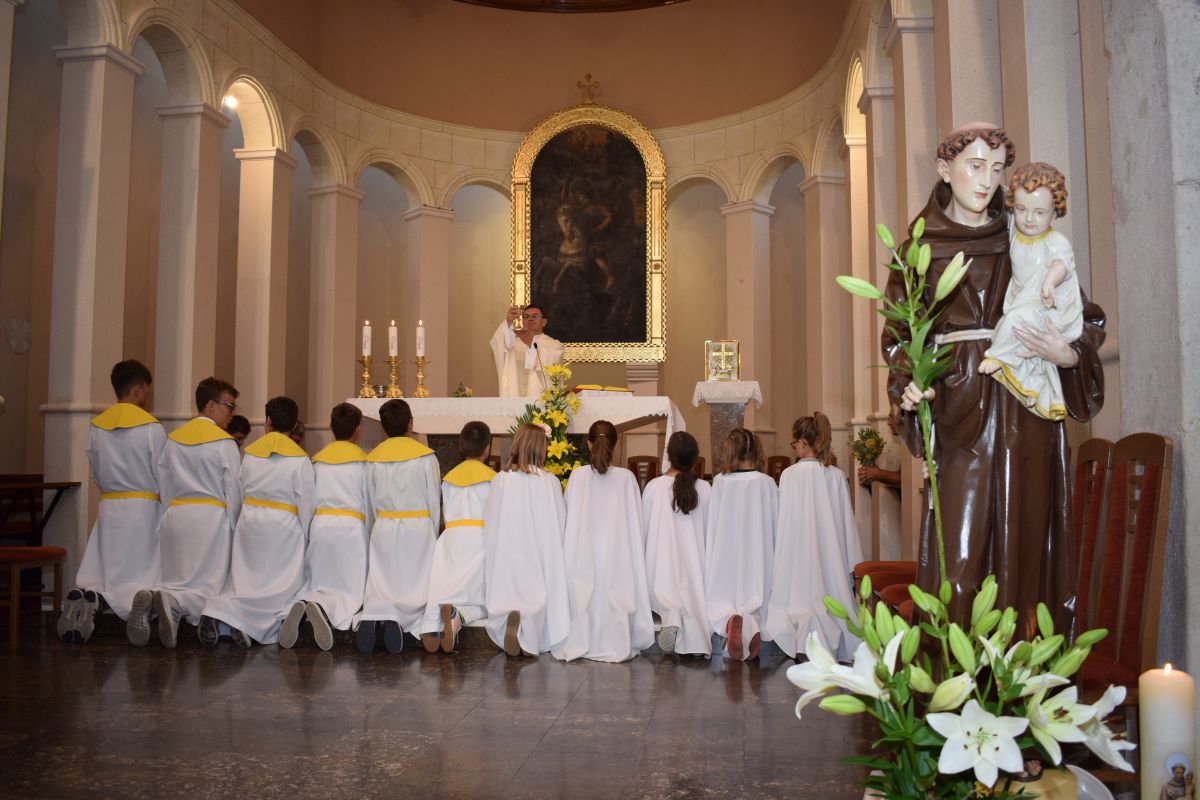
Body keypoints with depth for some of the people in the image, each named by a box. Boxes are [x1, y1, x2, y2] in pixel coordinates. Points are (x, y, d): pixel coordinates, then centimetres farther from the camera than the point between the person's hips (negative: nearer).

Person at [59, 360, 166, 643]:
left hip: (108, 506, 5)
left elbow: (97, 473, 13)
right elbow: (163, 478, -7)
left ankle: (87, 595, -21)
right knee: (141, 576, 1)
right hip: (143, 507, -5)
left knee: (101, 572, 12)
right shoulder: (152, 428, -12)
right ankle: (98, 600, -28)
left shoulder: (97, 426, 5)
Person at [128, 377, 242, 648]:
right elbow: (234, 492, -5)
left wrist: (171, 512, 19)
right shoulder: (224, 443, -5)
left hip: (174, 516, 6)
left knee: (175, 581, 10)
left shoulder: (173, 438, 14)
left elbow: (163, 486, 14)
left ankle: (149, 597, -22)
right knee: (208, 585, -3)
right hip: (211, 517, -6)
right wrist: (233, 528, 6)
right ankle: (173, 602, -32)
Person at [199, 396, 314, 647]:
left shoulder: (249, 452, 6)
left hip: (249, 520, 4)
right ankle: (245, 622, -19)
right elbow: (306, 504, -6)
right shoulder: (299, 459, -6)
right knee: (281, 587, 3)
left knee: (245, 580, 13)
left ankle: (217, 612, -12)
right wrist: (303, 537, 4)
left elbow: (241, 494, 10)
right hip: (282, 526, -4)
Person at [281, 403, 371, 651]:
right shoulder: (362, 460, 3)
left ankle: (302, 604, -23)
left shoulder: (318, 459, 12)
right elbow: (368, 503, 6)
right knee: (349, 590, 1)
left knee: (319, 585, 12)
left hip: (320, 526, 3)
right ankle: (323, 609, -32)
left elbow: (310, 501, 11)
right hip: (350, 528, -3)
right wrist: (368, 539, 17)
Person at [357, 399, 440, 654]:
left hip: (383, 530, 3)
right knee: (415, 587, 3)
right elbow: (434, 501, -2)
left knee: (380, 585, 7)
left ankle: (371, 617, -22)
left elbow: (372, 501, 7)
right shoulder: (425, 456, -5)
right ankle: (397, 620, -24)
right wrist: (432, 534, 10)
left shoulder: (373, 458, 3)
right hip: (418, 528, -3)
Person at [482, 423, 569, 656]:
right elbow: (560, 523, 0)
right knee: (538, 599, 7)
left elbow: (490, 524, 3)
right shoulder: (550, 482, -5)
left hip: (505, 557, 1)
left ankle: (510, 618, -21)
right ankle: (531, 618, -23)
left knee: (507, 596, 9)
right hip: (540, 556, -1)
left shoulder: (500, 481, -3)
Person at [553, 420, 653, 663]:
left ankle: (580, 643, 17)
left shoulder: (577, 476, -6)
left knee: (583, 596, 9)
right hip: (618, 554, -1)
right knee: (615, 595, 6)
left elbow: (568, 517, 0)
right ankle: (615, 644, 10)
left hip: (583, 554, 1)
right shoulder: (627, 477, -6)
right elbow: (636, 522, 0)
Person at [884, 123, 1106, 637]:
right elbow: (900, 334, 4)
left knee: (1026, 540, 1)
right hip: (960, 408, -2)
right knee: (960, 553, -5)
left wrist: (1068, 355, -10)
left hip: (1026, 407, 2)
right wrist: (909, 384, -15)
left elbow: (1086, 317, 11)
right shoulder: (921, 248, 8)